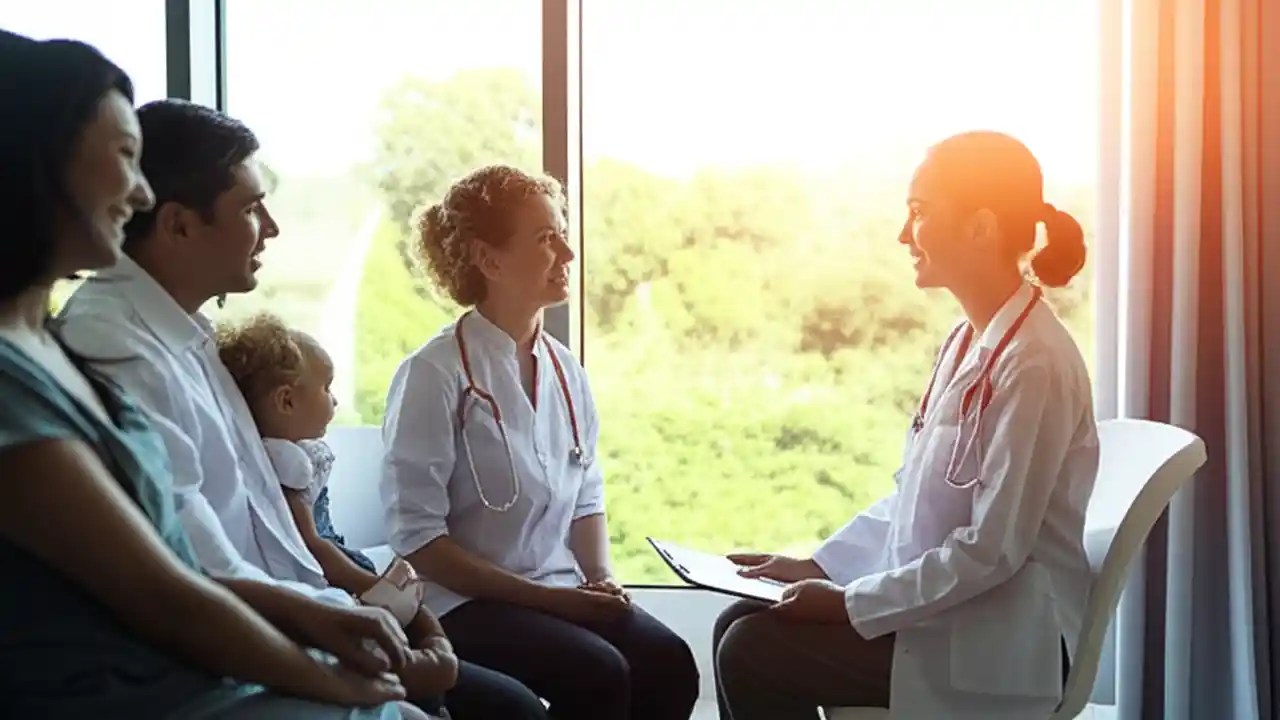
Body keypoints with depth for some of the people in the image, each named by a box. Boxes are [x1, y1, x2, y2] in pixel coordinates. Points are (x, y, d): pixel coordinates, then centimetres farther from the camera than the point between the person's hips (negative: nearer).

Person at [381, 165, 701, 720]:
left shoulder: (565, 370, 7)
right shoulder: (435, 374, -11)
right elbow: (417, 537, -13)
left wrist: (601, 579, -3)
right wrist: (541, 596, -16)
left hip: (563, 594, 6)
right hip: (464, 601, -5)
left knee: (667, 662, -19)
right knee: (598, 675, -27)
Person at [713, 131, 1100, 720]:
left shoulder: (1033, 363, -21)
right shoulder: (968, 342, 8)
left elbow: (992, 550, -23)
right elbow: (912, 495, 14)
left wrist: (849, 602, -19)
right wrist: (819, 567, 4)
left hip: (1006, 639, -9)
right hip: (944, 606, 9)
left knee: (753, 655, -14)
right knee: (740, 626, 1)